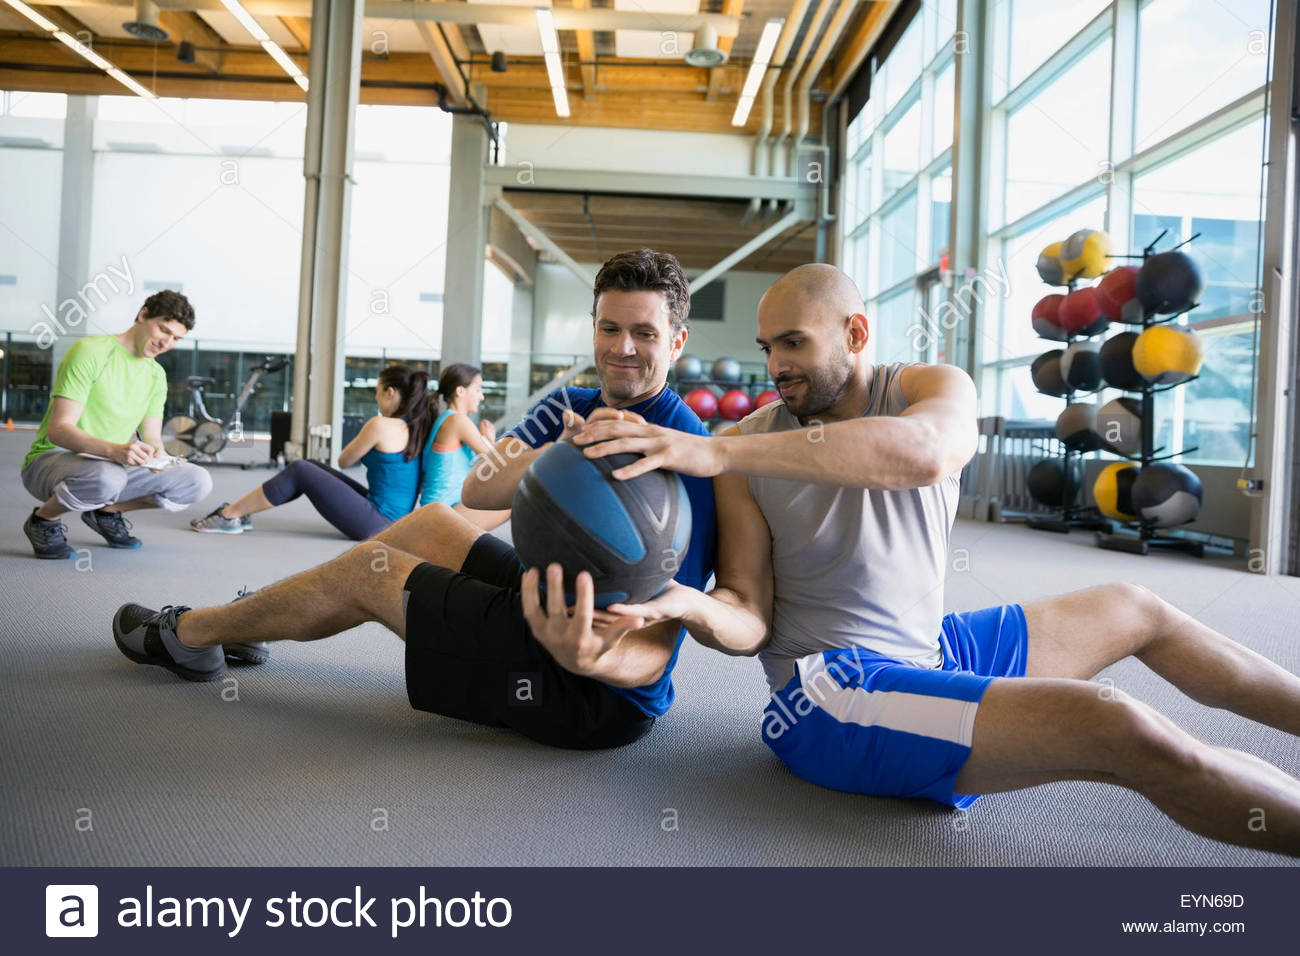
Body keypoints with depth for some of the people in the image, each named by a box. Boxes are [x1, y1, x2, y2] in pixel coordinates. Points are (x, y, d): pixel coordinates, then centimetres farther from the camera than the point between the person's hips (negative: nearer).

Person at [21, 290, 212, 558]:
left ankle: (107, 510, 10)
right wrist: (113, 450, -40)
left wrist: (158, 455, -23)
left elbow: (152, 438, 3)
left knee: (198, 482, -10)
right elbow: (58, 430, -22)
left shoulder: (156, 375, 9)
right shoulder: (91, 351, -14)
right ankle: (43, 519, -8)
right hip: (53, 458, -6)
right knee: (106, 477, -41)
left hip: (113, 464, 6)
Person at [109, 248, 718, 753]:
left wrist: (589, 659, -48)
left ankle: (186, 635, 27)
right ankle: (255, 617, 34)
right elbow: (478, 490, -12)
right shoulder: (573, 409, 3)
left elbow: (658, 645, -26)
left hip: (600, 694, -7)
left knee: (367, 572, 0)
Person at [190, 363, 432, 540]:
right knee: (310, 465, 13)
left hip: (378, 524, -8)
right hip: (391, 520, 9)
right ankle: (241, 513, 19)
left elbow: (344, 461, 1)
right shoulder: (416, 428, 9)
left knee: (300, 471, -4)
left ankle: (228, 516, 8)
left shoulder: (381, 425, -15)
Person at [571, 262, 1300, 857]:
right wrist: (692, 606, -33)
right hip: (836, 695, -5)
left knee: (1137, 611, 20)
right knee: (1123, 732, -25)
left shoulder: (934, 388, -4)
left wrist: (718, 452, -41)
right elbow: (751, 619, -8)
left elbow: (925, 451, -32)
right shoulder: (749, 443, -7)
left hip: (933, 649, 6)